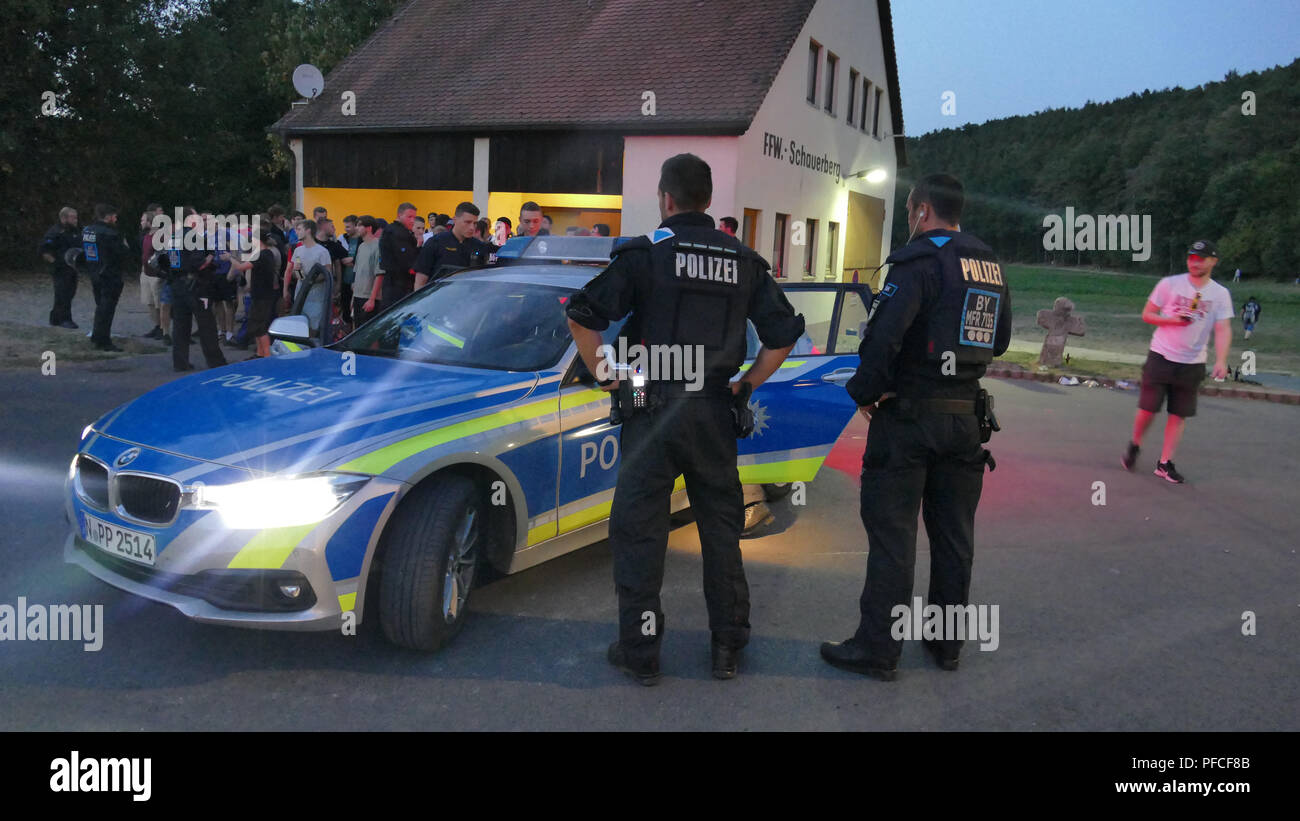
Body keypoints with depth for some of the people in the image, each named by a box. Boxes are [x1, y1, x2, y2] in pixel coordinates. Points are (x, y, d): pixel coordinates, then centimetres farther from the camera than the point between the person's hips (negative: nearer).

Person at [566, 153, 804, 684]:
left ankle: (639, 652, 12)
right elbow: (785, 333, 8)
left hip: (654, 408, -4)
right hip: (715, 411, 4)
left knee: (638, 530, 5)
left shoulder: (646, 253, -5)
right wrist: (746, 383, 13)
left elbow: (581, 316, -10)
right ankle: (728, 646, 23)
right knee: (721, 527, 14)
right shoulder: (743, 261, 7)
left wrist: (605, 376, -1)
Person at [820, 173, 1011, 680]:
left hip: (909, 415, -7)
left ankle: (878, 649, 6)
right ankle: (947, 642, 26)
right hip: (966, 415, 7)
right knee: (953, 534, 15)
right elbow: (999, 342, 20)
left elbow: (884, 335, -26)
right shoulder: (990, 265, 11)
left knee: (891, 533, 0)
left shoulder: (920, 261, -14)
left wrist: (866, 391, -13)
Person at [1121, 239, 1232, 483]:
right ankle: (1134, 446, 25)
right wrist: (1172, 319, -17)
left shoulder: (1221, 294, 0)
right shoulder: (1169, 284, -3)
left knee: (1179, 414, 3)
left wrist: (1220, 360, -23)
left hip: (1192, 364, 2)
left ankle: (1165, 464, 11)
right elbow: (1147, 315, 1)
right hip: (1160, 357, -1)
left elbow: (1223, 330, -8)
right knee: (1148, 408, -1)